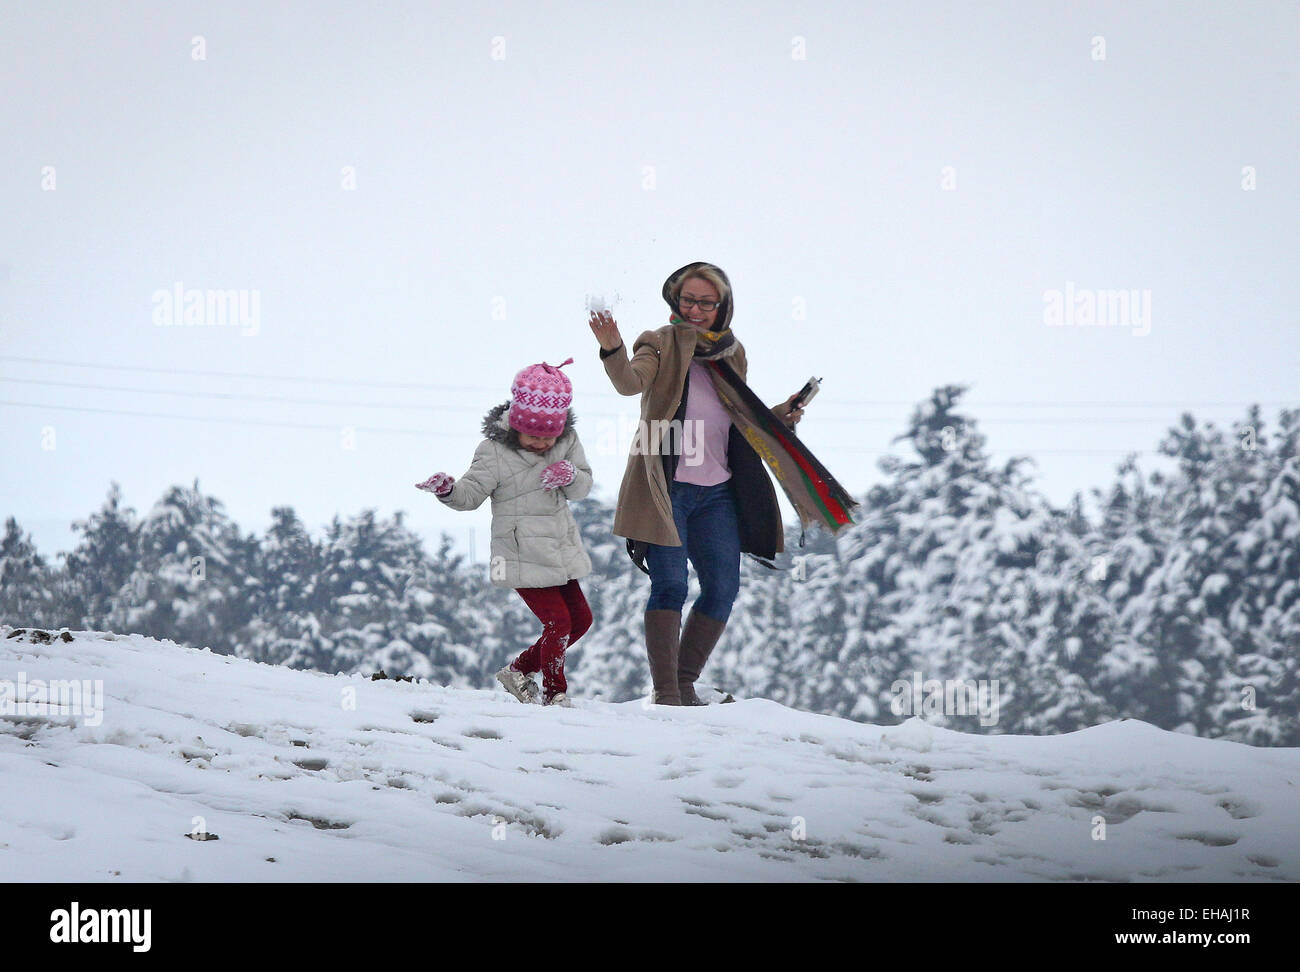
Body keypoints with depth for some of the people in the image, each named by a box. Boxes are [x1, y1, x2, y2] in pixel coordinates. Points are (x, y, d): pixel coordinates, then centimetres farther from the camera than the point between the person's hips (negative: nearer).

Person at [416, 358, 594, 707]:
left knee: (580, 618, 12)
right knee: (557, 621, -11)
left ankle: (520, 671, 26)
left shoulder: (568, 441, 0)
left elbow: (584, 485, 5)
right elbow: (471, 494, -8)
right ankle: (555, 693, 7)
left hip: (559, 552, 7)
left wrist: (572, 476, -18)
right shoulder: (494, 451, -13)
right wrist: (448, 490, -29)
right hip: (523, 557, -6)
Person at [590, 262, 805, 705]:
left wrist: (777, 417, 8)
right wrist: (612, 348, -40)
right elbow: (630, 382, -21)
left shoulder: (732, 354, 16)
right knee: (670, 586, -12)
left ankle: (685, 685, 15)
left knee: (723, 590, 3)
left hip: (717, 490, 6)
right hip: (666, 487, -6)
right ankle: (666, 693, -10)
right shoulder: (662, 345, 0)